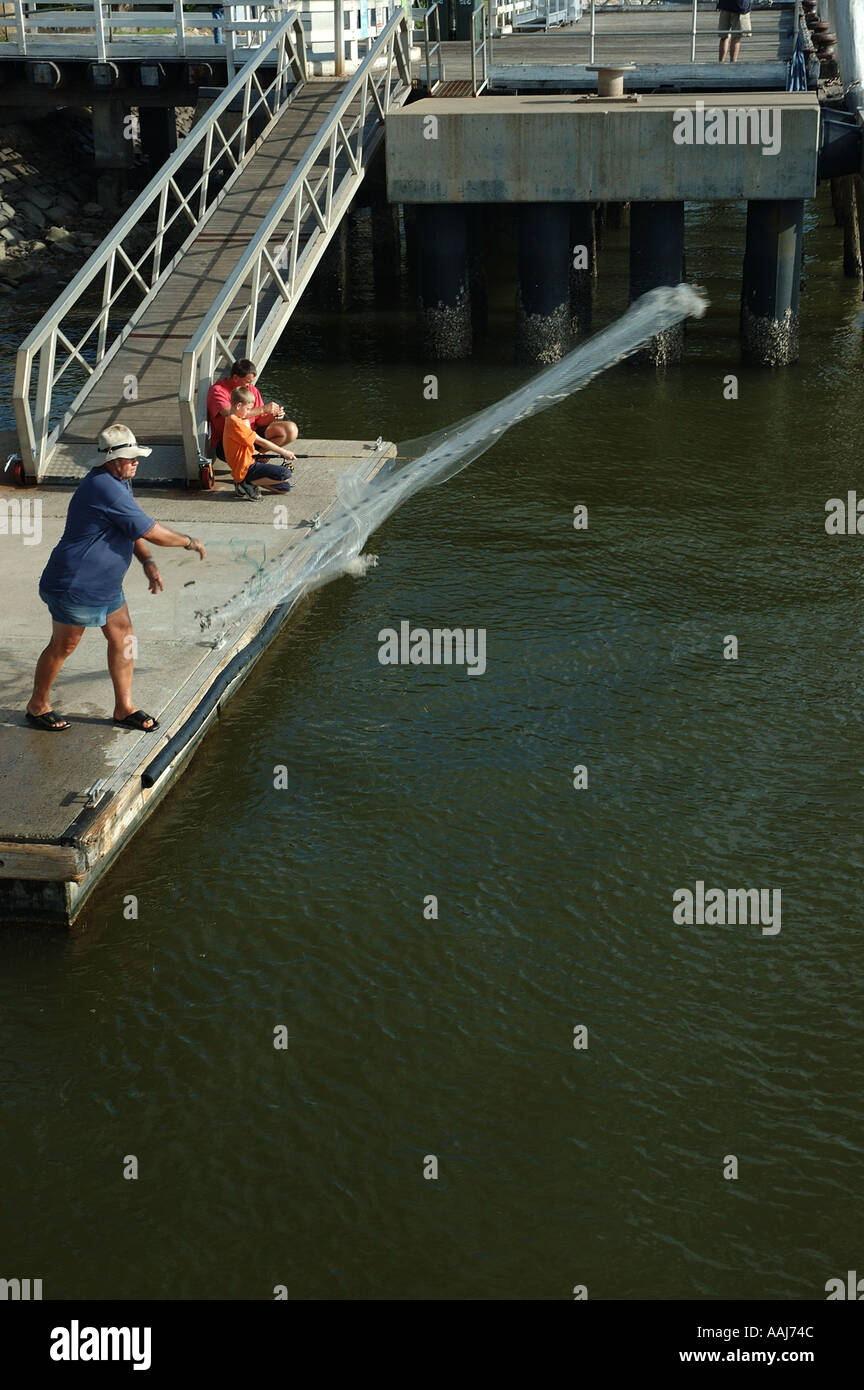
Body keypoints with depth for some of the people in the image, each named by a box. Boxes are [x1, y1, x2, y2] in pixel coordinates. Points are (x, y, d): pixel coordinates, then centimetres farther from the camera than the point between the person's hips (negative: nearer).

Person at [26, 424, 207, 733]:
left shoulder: (119, 482, 7)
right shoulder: (106, 489, -27)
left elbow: (133, 529, 17)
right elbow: (152, 532, -25)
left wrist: (148, 562, 1)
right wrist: (190, 542, -11)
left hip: (106, 584, 10)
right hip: (76, 584, -10)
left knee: (122, 638, 10)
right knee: (63, 646, 5)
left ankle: (124, 707, 21)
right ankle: (37, 706, 23)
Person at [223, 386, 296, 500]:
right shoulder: (234, 422, -18)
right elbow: (260, 441, -17)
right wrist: (283, 452, -12)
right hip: (245, 469, -10)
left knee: (285, 488, 6)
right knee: (285, 474, -22)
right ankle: (246, 484, -13)